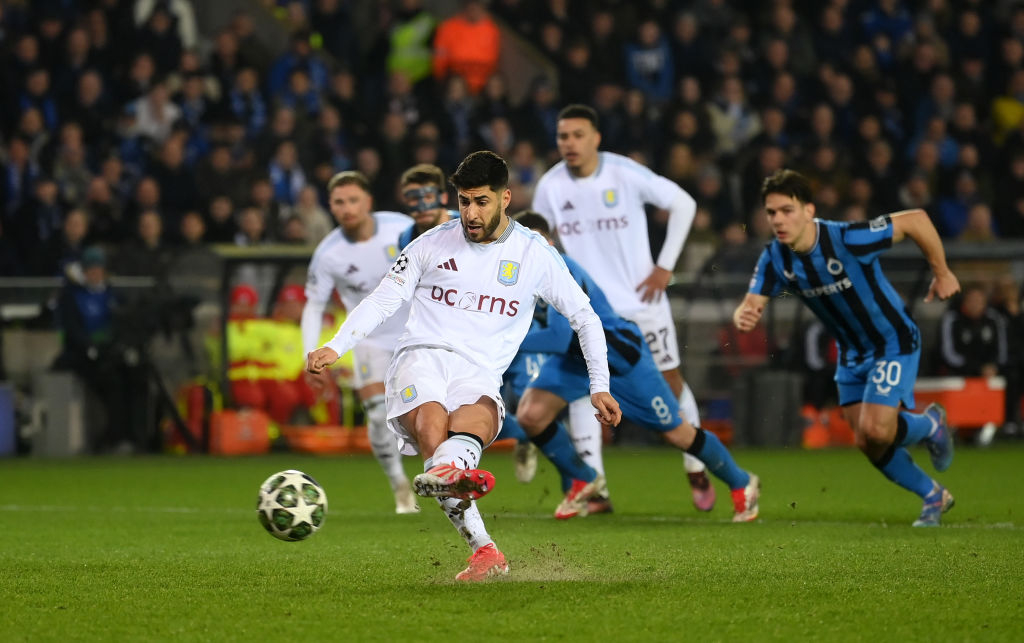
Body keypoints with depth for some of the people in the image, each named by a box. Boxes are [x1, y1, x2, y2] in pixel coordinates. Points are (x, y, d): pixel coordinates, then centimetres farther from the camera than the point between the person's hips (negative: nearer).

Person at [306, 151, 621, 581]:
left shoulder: (535, 255, 10)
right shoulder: (433, 245, 11)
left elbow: (584, 317, 17)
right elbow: (382, 301, 12)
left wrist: (599, 387, 10)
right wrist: (336, 348, -3)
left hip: (479, 375, 0)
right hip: (421, 359, 0)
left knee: (479, 417, -38)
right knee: (430, 425, -35)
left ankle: (448, 471, -74)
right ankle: (484, 551, -48)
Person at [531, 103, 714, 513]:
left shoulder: (626, 174, -13)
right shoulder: (550, 186, -5)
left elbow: (683, 204, -2)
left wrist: (666, 265, -4)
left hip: (641, 299, -1)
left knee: (669, 381, 7)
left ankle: (697, 471, 27)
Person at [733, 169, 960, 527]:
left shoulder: (847, 240, -31)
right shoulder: (775, 259, -13)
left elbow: (915, 220, -23)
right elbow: (751, 304, -17)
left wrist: (942, 273, -12)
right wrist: (743, 317, -43)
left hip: (894, 341, -6)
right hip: (852, 353, 7)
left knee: (875, 431, -20)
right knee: (868, 444, 6)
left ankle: (930, 424, 13)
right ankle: (933, 497, 29)